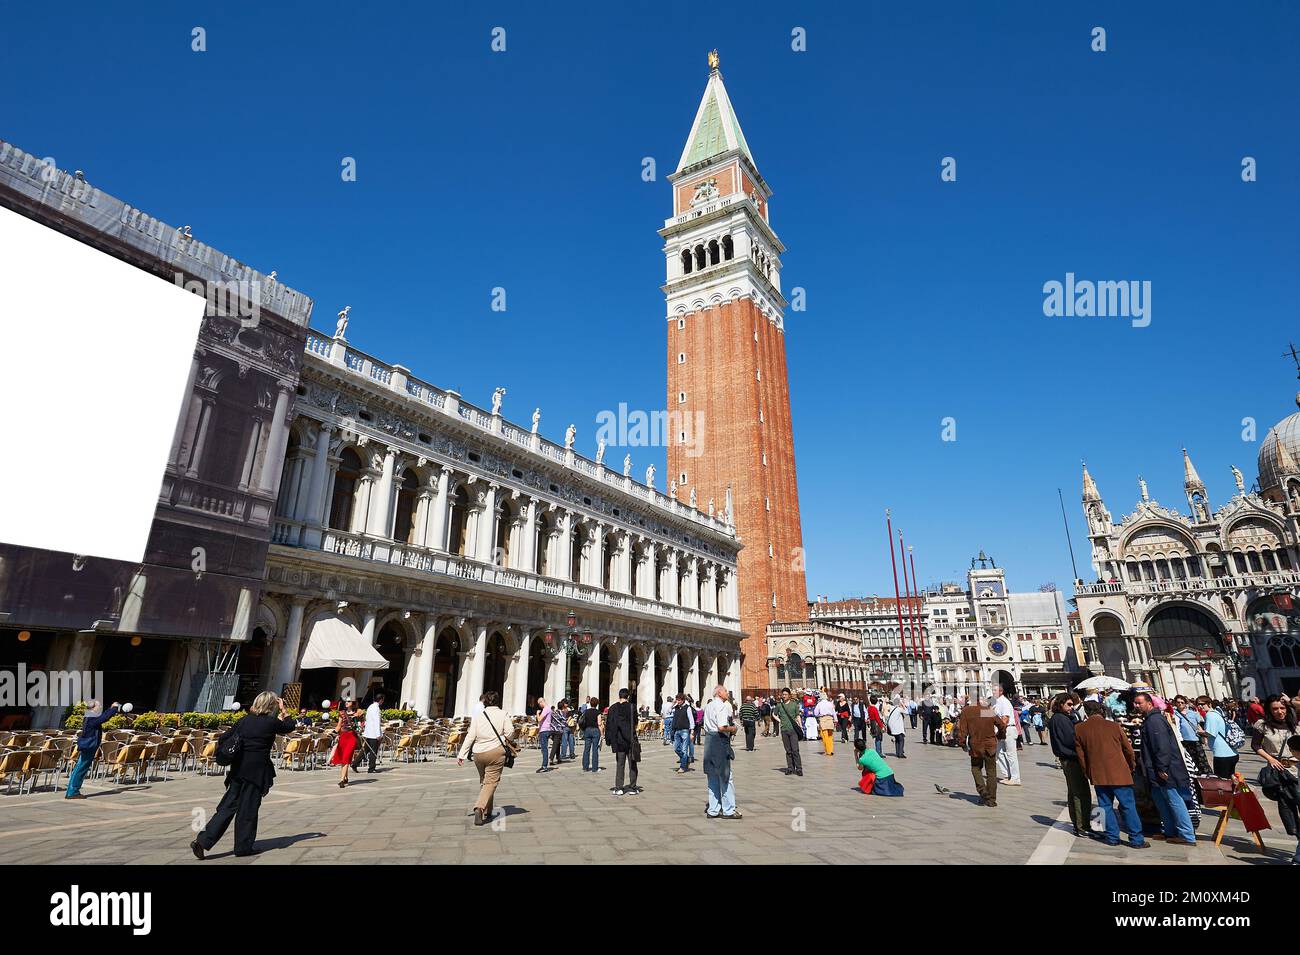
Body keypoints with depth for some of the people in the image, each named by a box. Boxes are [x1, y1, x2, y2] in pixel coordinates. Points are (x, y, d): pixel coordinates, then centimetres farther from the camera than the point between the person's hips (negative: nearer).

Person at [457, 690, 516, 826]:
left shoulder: (478, 715, 6)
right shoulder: (502, 714, 0)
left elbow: (470, 736, 1)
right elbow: (510, 732, -7)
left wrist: (461, 754, 2)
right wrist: (505, 741, 15)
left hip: (478, 753, 4)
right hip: (496, 751, -3)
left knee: (484, 782, 18)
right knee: (491, 782, -1)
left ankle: (487, 813, 24)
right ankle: (479, 807, -21)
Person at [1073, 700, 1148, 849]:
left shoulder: (1079, 729, -2)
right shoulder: (1114, 726, -8)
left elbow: (1080, 755, 4)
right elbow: (1128, 749, 2)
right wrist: (1132, 766, 21)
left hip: (1098, 775, 2)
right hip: (1119, 773, -2)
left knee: (1106, 806, 13)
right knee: (1128, 806, 7)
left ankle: (1112, 837, 15)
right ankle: (1136, 839, 11)